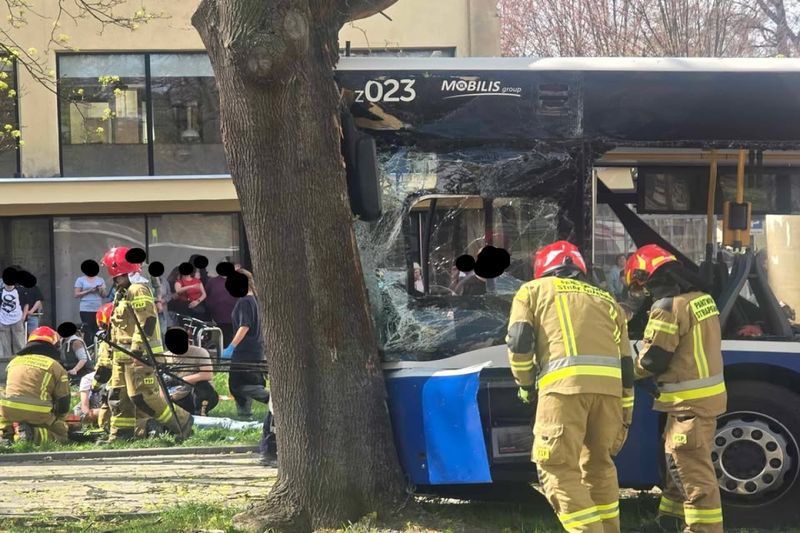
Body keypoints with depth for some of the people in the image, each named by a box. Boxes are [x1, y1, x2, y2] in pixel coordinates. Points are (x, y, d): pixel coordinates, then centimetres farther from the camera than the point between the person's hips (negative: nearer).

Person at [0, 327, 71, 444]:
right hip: (38, 415, -4)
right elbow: (63, 401, 9)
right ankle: (32, 434, -11)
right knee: (62, 434, 15)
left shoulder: (14, 362, 19)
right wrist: (55, 421, 27)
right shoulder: (55, 367, 7)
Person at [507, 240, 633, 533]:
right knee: (599, 463, 22)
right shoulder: (607, 300, 30)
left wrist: (525, 384, 22)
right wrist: (625, 416, 27)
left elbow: (519, 343, 5)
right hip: (609, 386, 5)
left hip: (565, 385, -5)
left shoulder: (533, 290, 19)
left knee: (559, 469, 0)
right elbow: (626, 364, 25)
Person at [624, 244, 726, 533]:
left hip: (689, 401, -10)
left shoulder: (667, 307, -18)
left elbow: (652, 360, -14)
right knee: (680, 461, 22)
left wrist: (633, 369, 6)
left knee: (693, 471, -5)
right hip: (708, 394, 10)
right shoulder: (702, 299, 9)